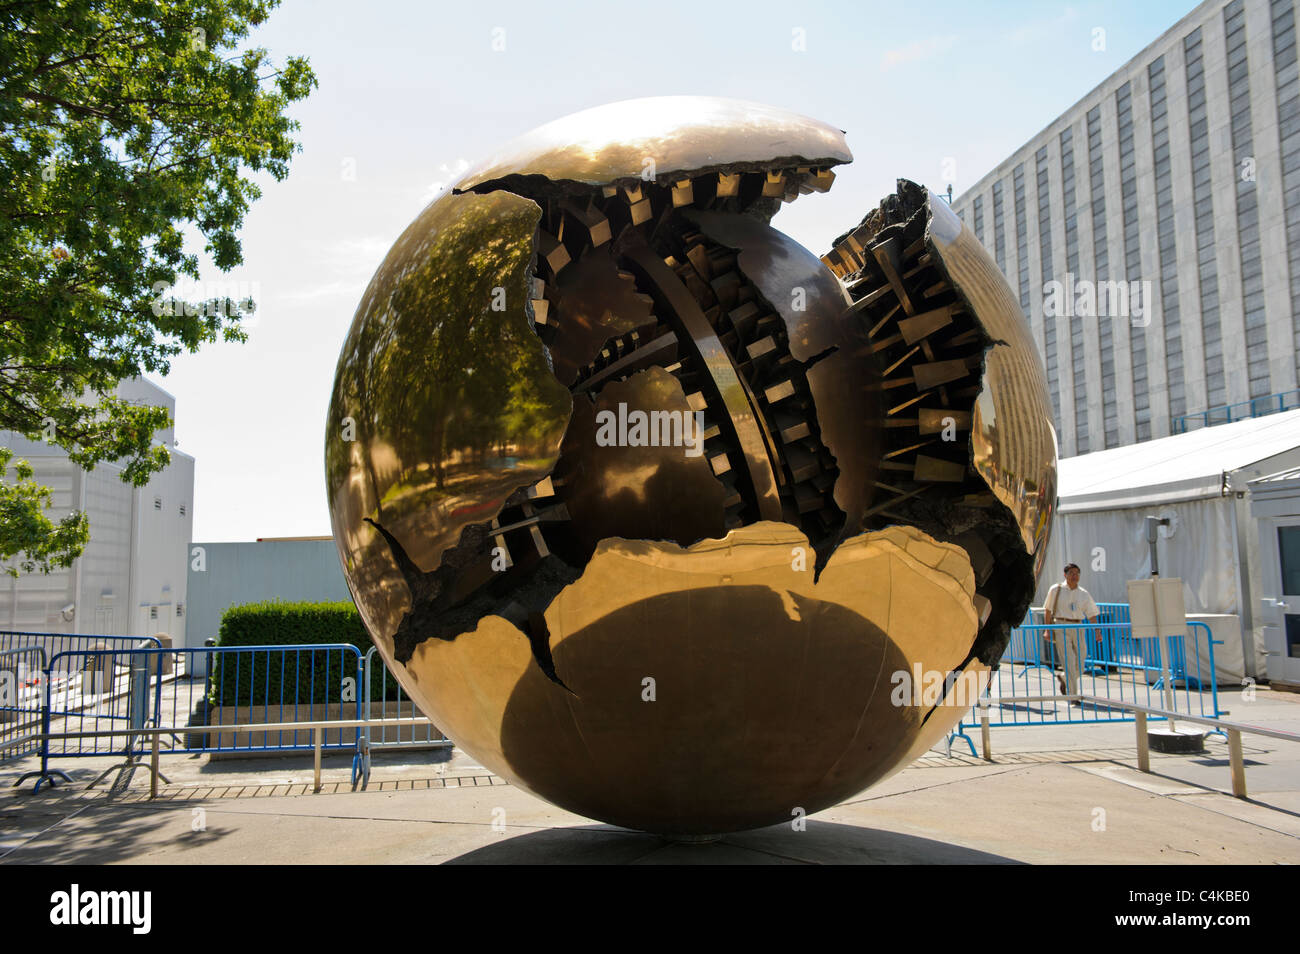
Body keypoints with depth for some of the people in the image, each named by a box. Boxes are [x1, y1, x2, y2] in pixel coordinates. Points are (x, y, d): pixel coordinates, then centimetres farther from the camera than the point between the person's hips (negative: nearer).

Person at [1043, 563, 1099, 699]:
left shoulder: (1084, 594, 9)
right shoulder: (1056, 589, 1)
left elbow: (1092, 614, 9)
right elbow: (1048, 611, 3)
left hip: (1078, 629, 4)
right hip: (1061, 628, -4)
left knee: (1080, 664, 5)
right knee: (1069, 662, -11)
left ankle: (1063, 680, 34)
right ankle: (1072, 694, -6)